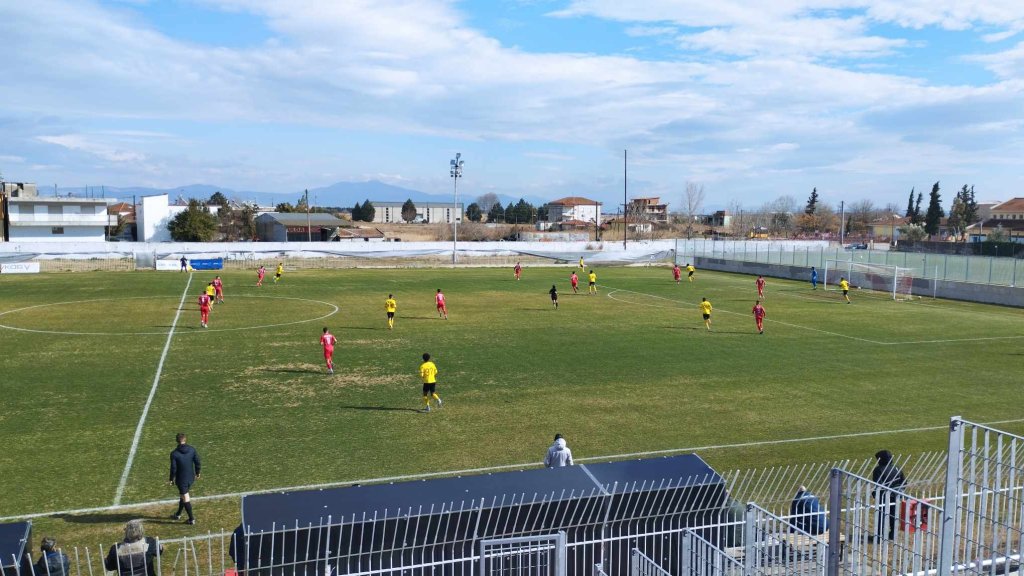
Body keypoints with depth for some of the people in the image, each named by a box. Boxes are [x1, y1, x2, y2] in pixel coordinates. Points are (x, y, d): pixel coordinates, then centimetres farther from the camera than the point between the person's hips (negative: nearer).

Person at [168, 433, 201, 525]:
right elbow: (197, 463, -2)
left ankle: (191, 519, 9)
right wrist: (197, 473, 14)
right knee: (182, 495, 23)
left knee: (185, 498, 4)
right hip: (191, 478, 5)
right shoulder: (192, 450, -7)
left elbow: (173, 468, -14)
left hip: (181, 479, -5)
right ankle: (178, 514, 39)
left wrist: (171, 479, 1)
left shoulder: (174, 453, -18)